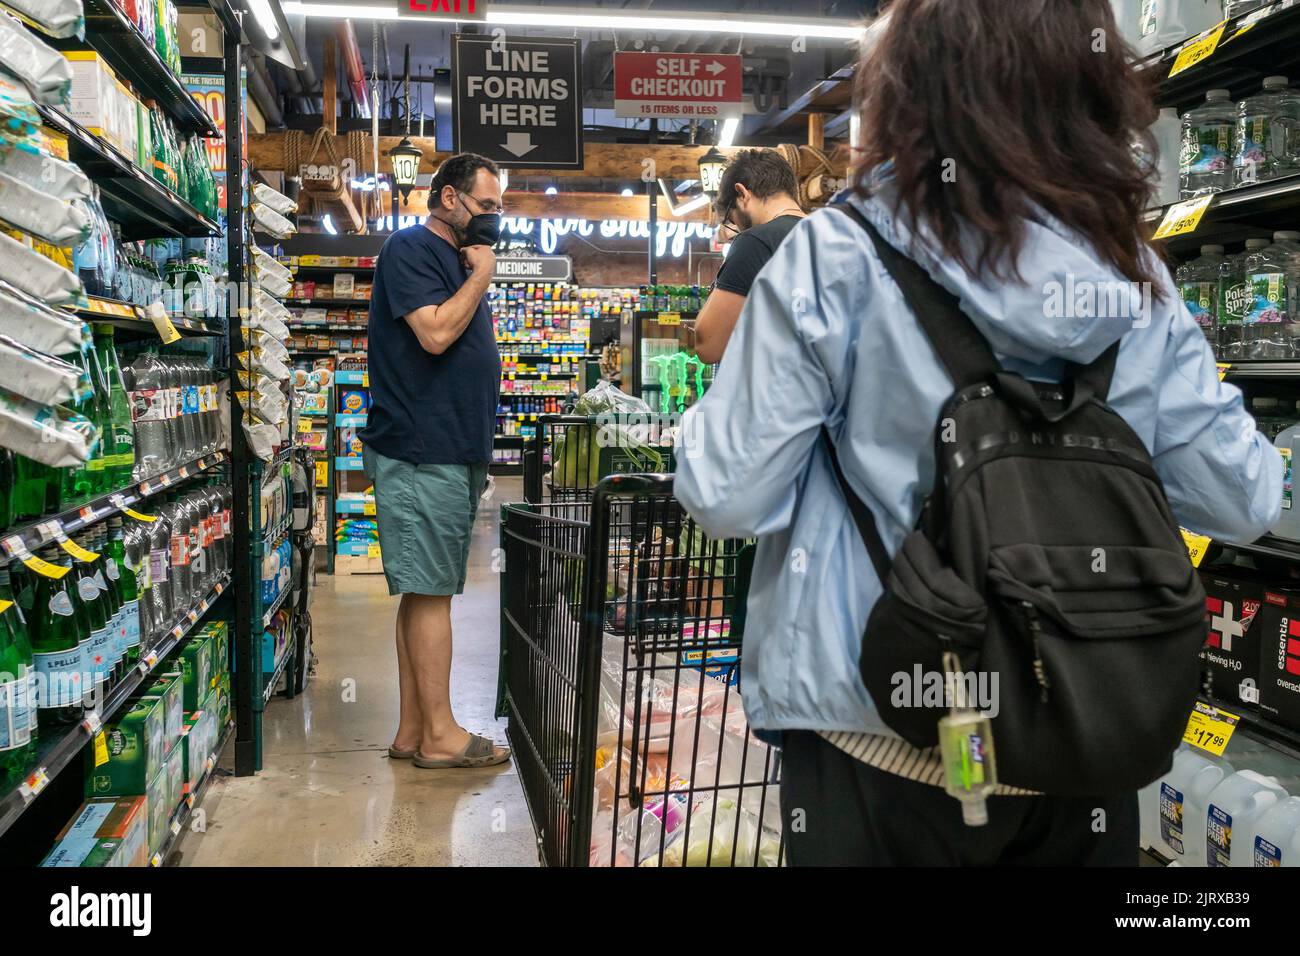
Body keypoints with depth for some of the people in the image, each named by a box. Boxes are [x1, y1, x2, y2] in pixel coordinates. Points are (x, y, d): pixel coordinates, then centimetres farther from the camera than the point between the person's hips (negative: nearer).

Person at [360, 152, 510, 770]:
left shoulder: (457, 259, 22)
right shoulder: (411, 249, -6)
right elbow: (435, 333, -19)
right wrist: (481, 277, -7)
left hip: (451, 452, 9)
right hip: (422, 454, -9)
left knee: (424, 592, 9)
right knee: (431, 592, -5)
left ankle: (413, 732, 15)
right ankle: (439, 734, 2)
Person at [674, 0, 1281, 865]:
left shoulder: (837, 260, -14)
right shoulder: (1138, 276, -3)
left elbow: (727, 496, -13)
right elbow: (1241, 503, 2)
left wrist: (707, 418, 7)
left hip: (881, 741, -3)